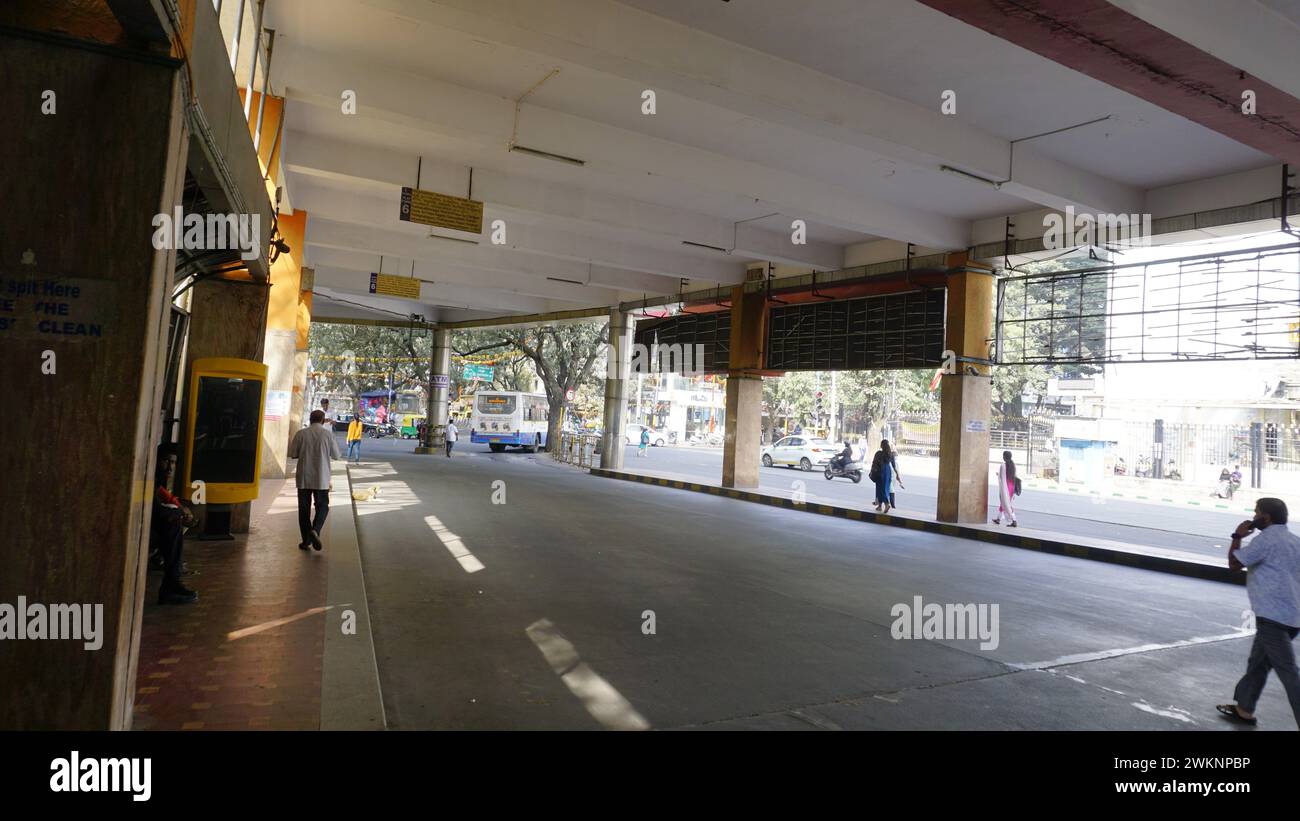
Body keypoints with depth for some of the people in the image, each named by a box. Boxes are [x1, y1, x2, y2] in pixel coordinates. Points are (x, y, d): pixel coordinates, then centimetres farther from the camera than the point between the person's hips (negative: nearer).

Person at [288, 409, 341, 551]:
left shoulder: (301, 434, -4)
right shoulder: (328, 434, -6)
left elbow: (292, 454, -1)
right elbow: (337, 455, 0)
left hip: (303, 478, 1)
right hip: (321, 478, -1)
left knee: (304, 508, 10)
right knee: (322, 506, 10)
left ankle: (306, 540, 13)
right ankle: (315, 530, -14)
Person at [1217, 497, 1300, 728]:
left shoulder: (1266, 538, -11)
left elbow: (1234, 563, -5)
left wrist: (1237, 537, 7)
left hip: (1273, 616, -9)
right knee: (1257, 663, 19)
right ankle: (1244, 709, 30)